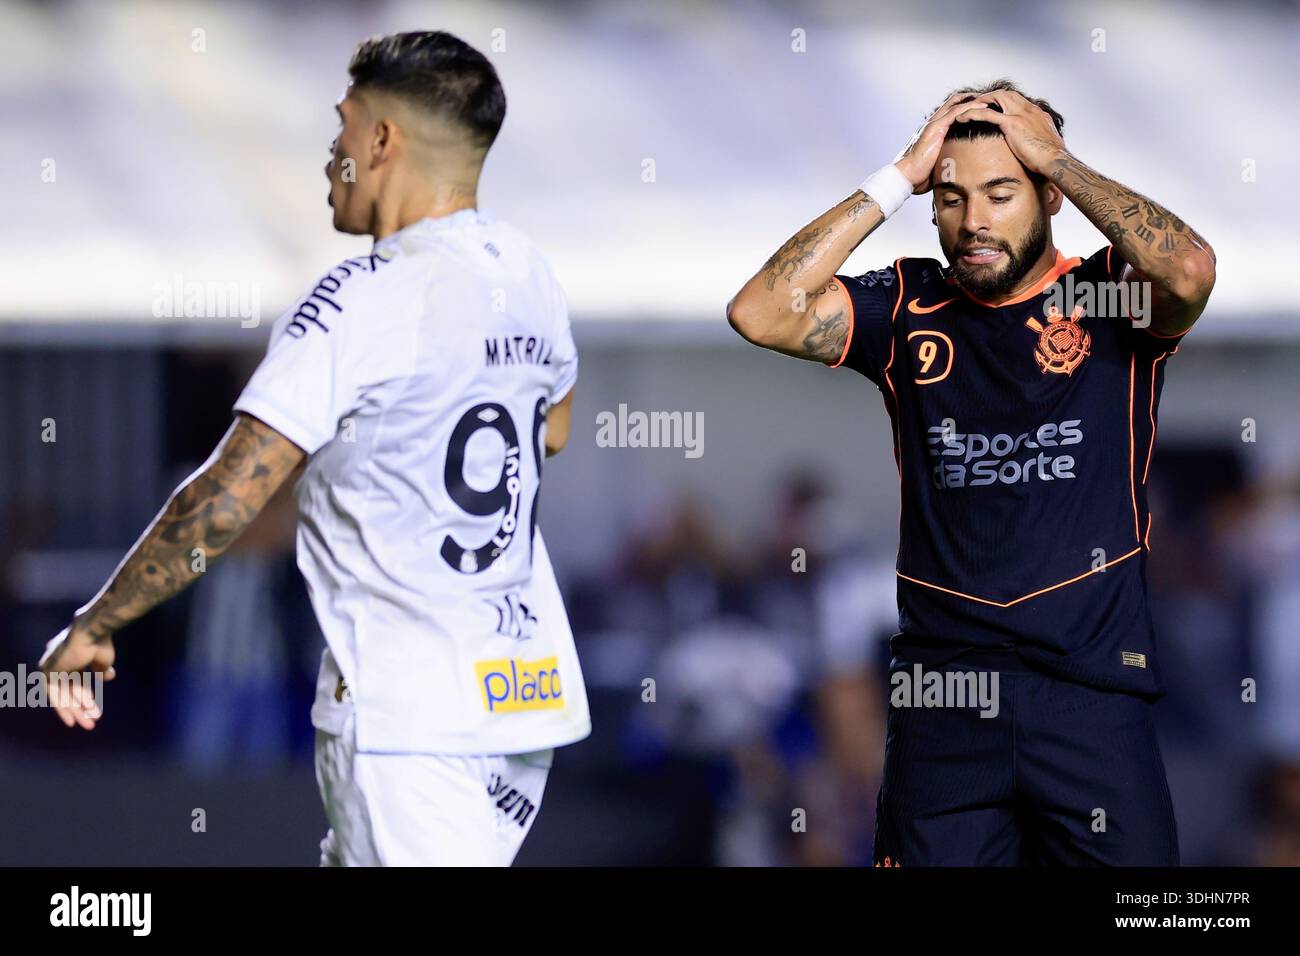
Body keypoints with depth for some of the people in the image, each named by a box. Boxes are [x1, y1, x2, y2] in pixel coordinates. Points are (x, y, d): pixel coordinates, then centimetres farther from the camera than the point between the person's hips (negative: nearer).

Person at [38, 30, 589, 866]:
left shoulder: (361, 302, -16)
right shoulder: (529, 274, 8)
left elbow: (226, 500, -19)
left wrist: (93, 626, -10)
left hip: (405, 711, -8)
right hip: (530, 690, 8)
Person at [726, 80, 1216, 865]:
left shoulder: (1114, 298, 0)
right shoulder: (909, 308, 6)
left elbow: (1191, 270, -22)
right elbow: (761, 314, -6)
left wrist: (1056, 156, -11)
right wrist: (899, 178, -5)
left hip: (1093, 688, -2)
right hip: (942, 691, 2)